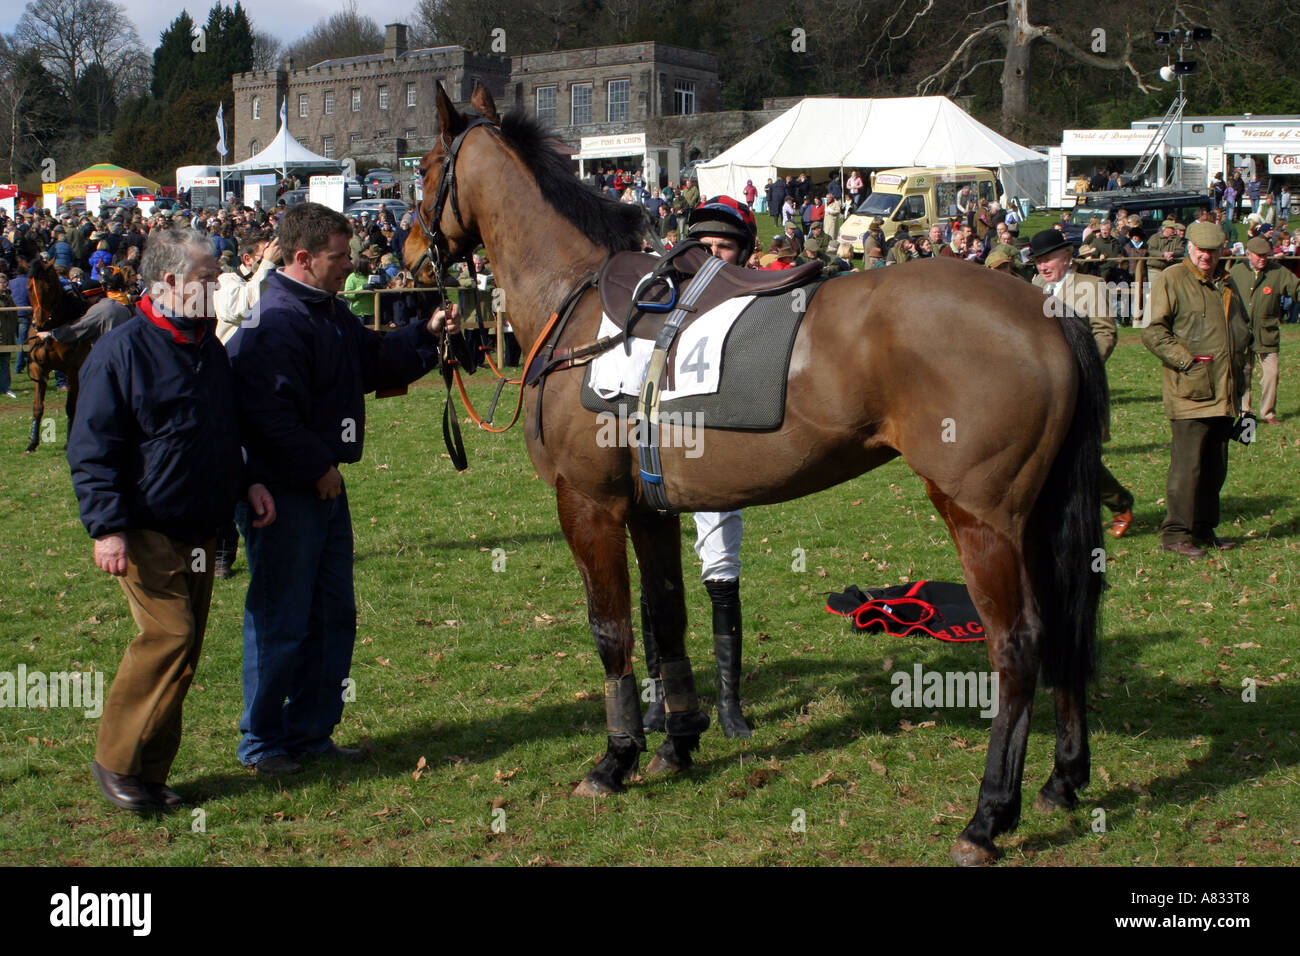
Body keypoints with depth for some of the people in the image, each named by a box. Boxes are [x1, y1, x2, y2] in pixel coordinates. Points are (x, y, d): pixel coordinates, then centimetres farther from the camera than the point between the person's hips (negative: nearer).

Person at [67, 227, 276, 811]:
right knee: (169, 636, -15)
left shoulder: (211, 349, 14)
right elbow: (91, 448, -11)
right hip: (146, 530, -8)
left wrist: (247, 482, 10)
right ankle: (118, 762, -1)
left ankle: (148, 773, 17)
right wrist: (107, 525, -18)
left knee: (184, 648, 8)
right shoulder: (123, 350, -10)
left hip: (200, 532, 8)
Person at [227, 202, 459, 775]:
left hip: (323, 485, 10)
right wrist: (318, 468, -18)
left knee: (333, 616, 15)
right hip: (283, 494, -10)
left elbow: (377, 362, 22)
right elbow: (271, 416, -26)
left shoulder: (330, 313, 13)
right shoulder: (274, 323, -19)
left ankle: (312, 730, 26)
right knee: (280, 621, -1)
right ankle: (260, 740, 13)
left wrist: (427, 335, 8)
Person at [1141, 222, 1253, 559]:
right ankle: (1175, 533, -2)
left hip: (1224, 393, 7)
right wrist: (1184, 359, -17)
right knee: (1188, 464, -8)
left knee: (1215, 465, 11)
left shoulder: (1227, 284, 19)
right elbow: (1153, 331, -11)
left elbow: (1242, 329, 30)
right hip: (1190, 391, -7)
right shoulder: (1171, 279, -4)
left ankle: (1204, 529, 20)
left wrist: (1242, 369, 19)